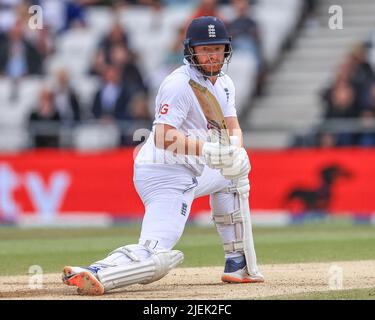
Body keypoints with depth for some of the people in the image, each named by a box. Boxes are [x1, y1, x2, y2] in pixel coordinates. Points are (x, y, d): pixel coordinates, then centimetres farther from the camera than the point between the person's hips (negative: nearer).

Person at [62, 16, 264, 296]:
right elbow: (163, 137, -25)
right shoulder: (179, 84, -16)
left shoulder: (224, 84, 13)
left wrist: (235, 153, -15)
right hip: (167, 177, -10)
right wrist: (207, 151, -34)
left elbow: (233, 128, 8)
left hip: (191, 172, 10)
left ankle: (237, 264, 27)